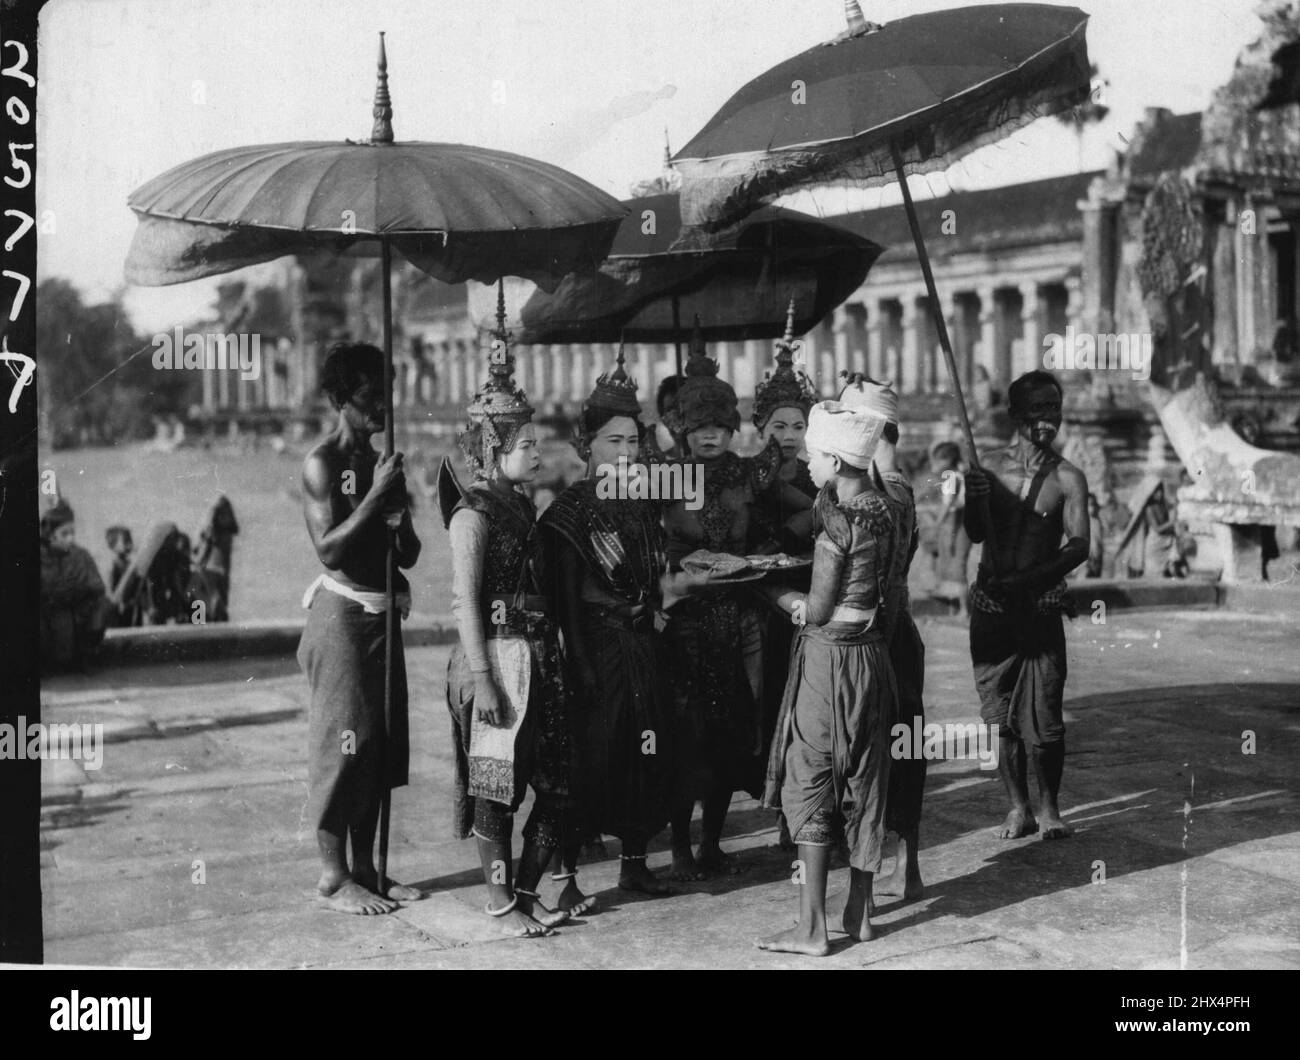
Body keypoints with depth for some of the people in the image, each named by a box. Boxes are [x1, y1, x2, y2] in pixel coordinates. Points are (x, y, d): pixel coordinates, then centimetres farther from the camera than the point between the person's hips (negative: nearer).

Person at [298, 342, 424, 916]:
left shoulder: (381, 463, 14)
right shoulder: (322, 463, -8)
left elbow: (409, 556, 15)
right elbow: (329, 549, -18)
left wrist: (399, 517, -5)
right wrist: (377, 495, -18)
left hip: (383, 615, 8)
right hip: (342, 614, -8)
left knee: (380, 744, 9)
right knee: (343, 742, -5)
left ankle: (365, 868, 17)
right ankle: (332, 876, 2)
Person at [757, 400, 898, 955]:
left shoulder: (838, 519, -18)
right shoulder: (882, 510, 5)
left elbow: (816, 610, -15)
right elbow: (882, 588, 9)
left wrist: (774, 590, 3)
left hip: (828, 659, -8)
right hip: (870, 654, 8)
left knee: (811, 784, 0)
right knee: (863, 783, 15)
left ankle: (811, 929, 3)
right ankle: (858, 912, 25)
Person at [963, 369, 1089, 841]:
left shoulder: (1067, 478, -1)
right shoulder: (990, 465, 5)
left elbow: (1079, 545, -9)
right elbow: (976, 534, 1)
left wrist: (1031, 577, -21)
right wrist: (975, 500, -20)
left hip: (1042, 607, -2)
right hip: (991, 605, 2)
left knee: (1044, 715, -5)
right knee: (1001, 716, 5)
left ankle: (1048, 807, 12)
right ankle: (1018, 807, 18)